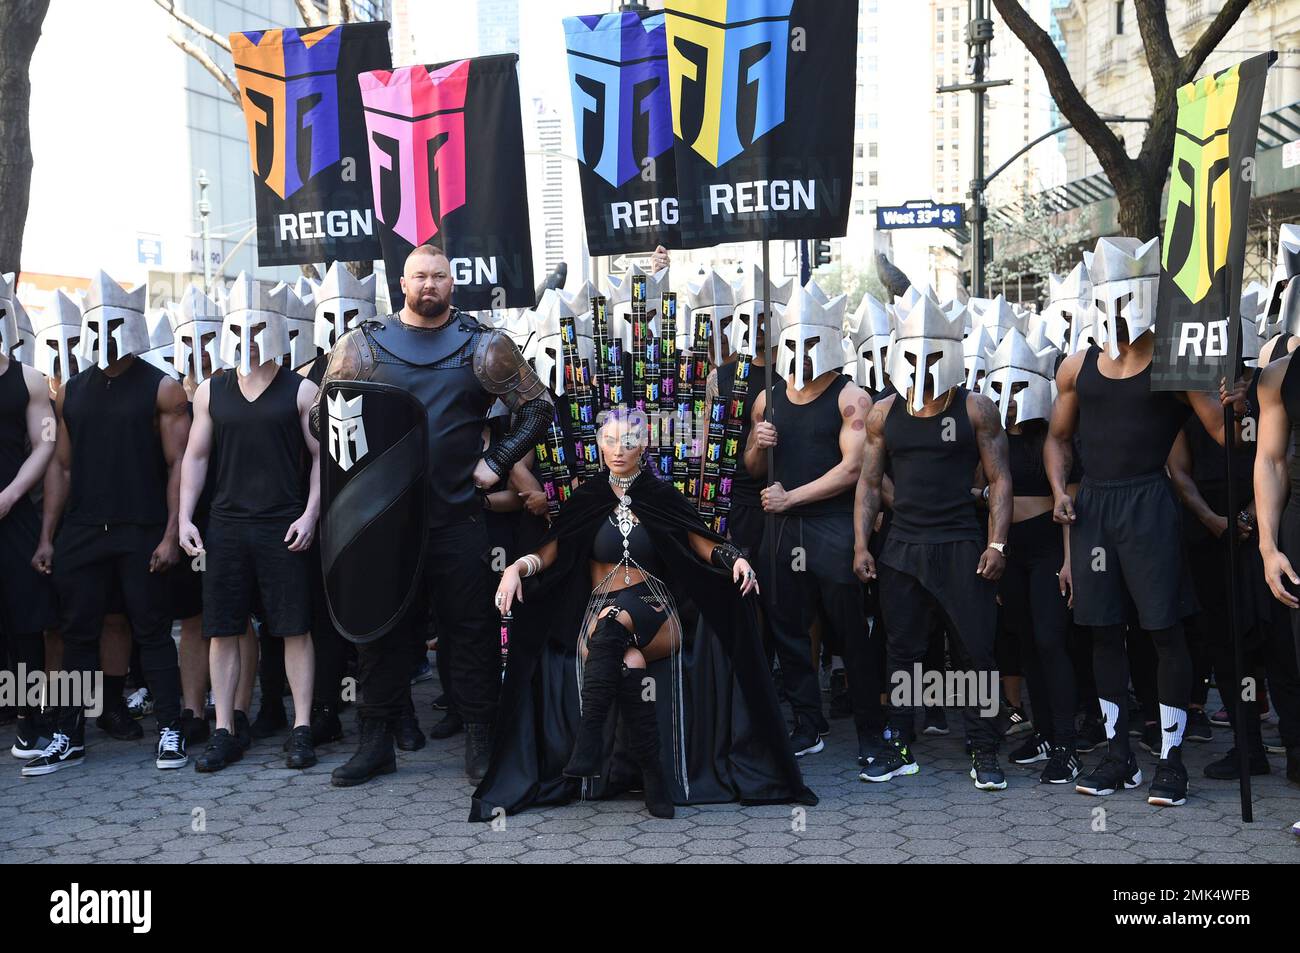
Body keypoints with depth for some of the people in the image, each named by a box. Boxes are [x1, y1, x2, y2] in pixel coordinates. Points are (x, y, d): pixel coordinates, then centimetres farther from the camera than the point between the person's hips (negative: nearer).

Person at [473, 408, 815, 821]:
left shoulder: (662, 496, 10)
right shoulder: (586, 499, 12)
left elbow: (703, 544, 6)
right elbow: (550, 551, 5)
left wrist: (735, 558, -16)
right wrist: (517, 567, -16)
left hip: (655, 618, -1)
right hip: (599, 620, 1)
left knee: (613, 620, -38)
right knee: (630, 663, -36)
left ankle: (587, 745, -43)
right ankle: (653, 777, -34)